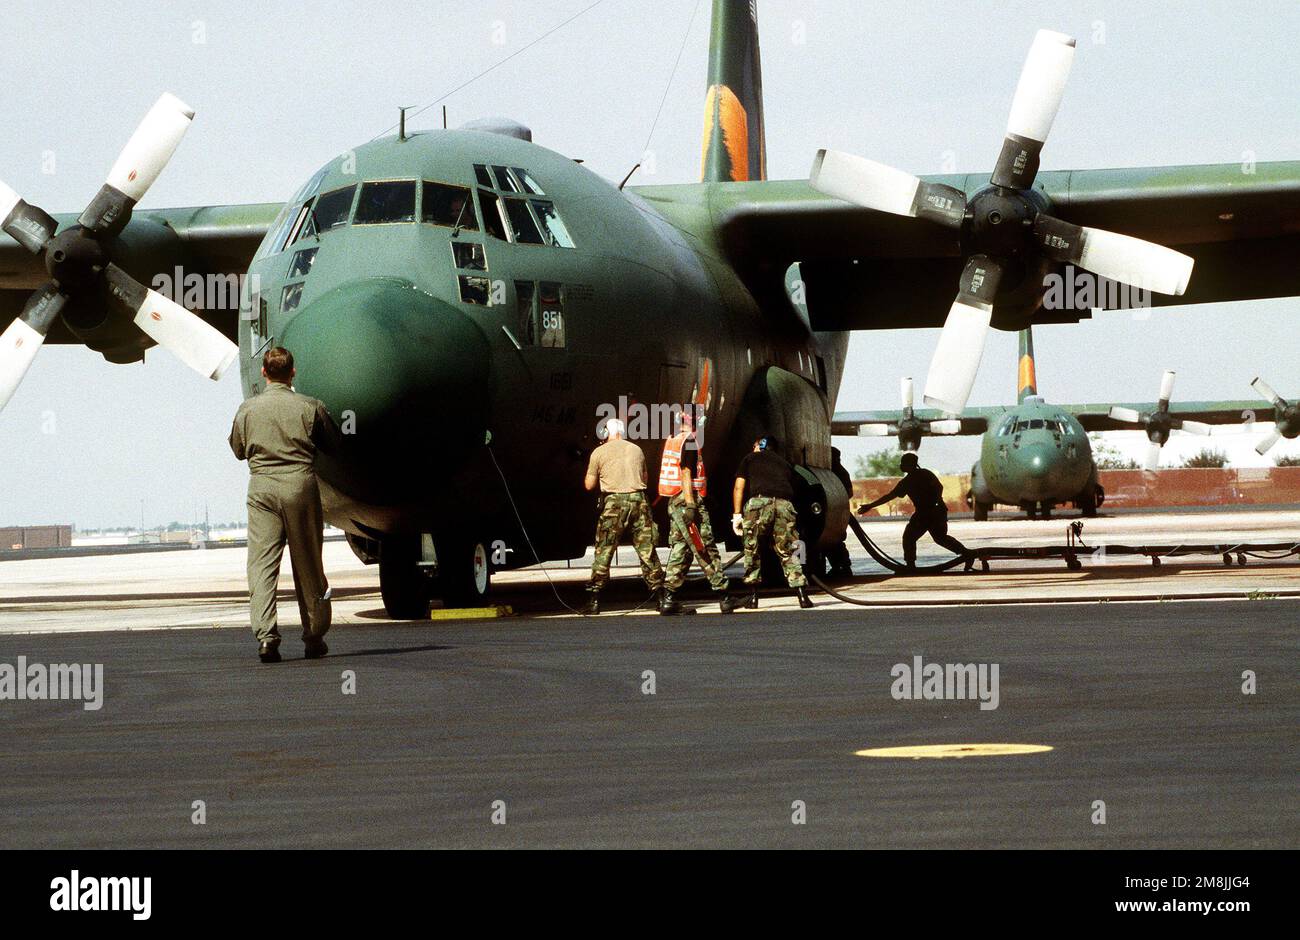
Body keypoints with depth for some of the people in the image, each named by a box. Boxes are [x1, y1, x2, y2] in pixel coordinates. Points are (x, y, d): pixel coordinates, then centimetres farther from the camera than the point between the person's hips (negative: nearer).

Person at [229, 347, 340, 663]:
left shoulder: (248, 409, 1)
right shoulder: (310, 407, -2)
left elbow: (238, 449, 14)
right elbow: (332, 444, 10)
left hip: (262, 487, 0)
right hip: (301, 484, 0)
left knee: (261, 563, -2)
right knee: (308, 564, 10)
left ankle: (265, 635, -17)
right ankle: (314, 638, 16)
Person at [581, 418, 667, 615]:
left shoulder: (599, 453, 4)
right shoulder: (636, 450, 15)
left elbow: (589, 485, 8)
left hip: (614, 502, -3)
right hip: (639, 500, 3)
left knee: (603, 552, 3)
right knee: (647, 551, 6)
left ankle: (594, 600, 1)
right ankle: (661, 598, 4)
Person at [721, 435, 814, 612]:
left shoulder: (750, 458, 26)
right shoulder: (785, 463, 33)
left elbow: (739, 487, 15)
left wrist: (737, 515, 13)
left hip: (759, 501, -3)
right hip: (785, 504, 3)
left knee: (752, 551, 12)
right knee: (787, 552, 11)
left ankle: (752, 595, 11)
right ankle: (802, 595, 3)